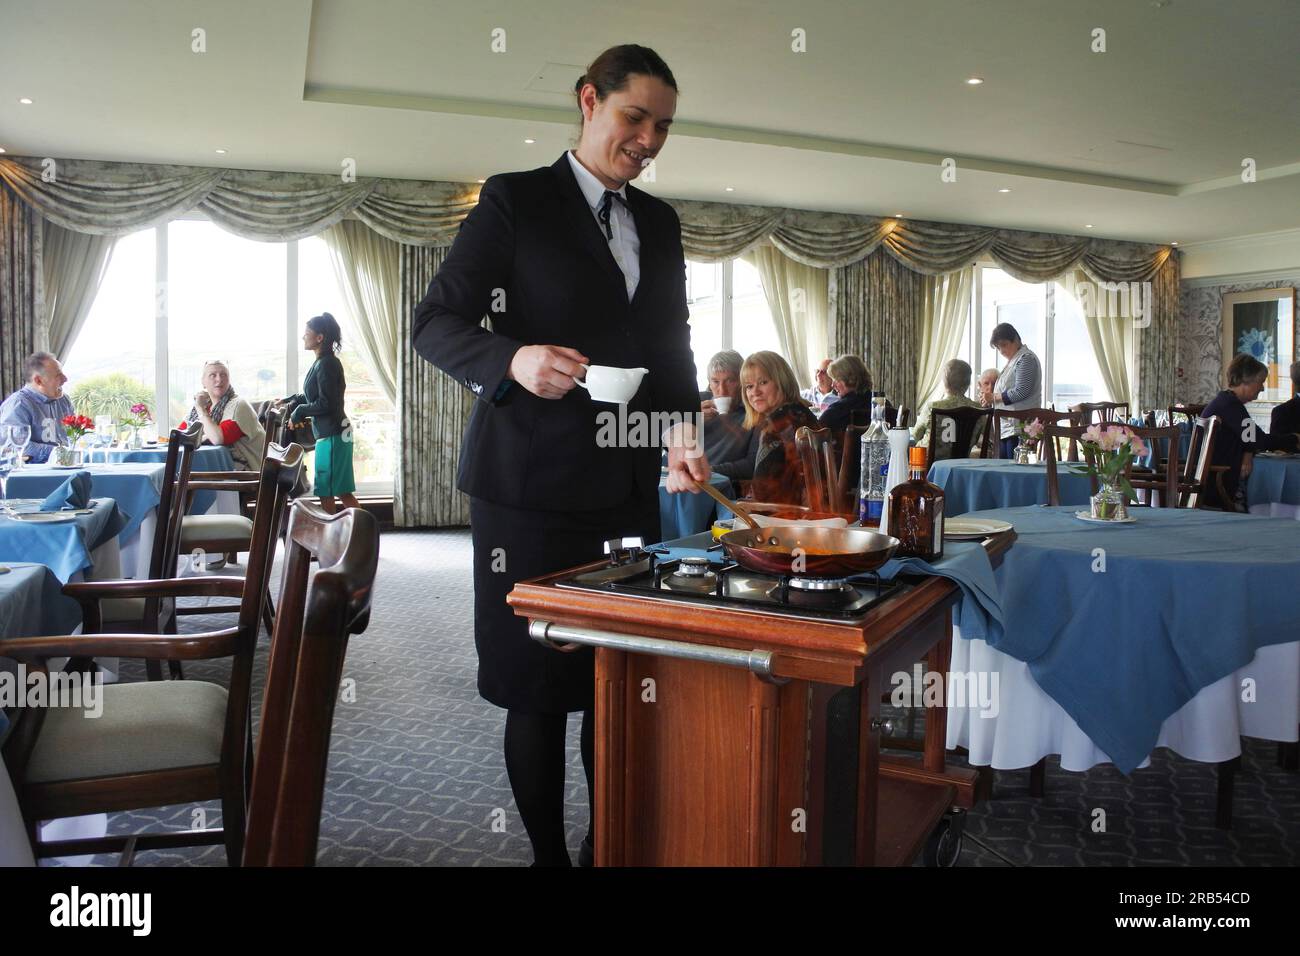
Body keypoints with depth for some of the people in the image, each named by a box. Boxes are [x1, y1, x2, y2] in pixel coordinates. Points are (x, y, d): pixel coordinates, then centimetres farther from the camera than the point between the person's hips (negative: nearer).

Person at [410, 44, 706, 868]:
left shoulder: (660, 221, 15)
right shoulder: (516, 199, -1)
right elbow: (437, 322, -3)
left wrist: (682, 432, 1)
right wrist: (512, 360, -23)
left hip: (629, 483, 5)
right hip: (532, 482, -5)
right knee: (538, 681, 4)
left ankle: (610, 845, 26)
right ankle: (548, 850, 22)